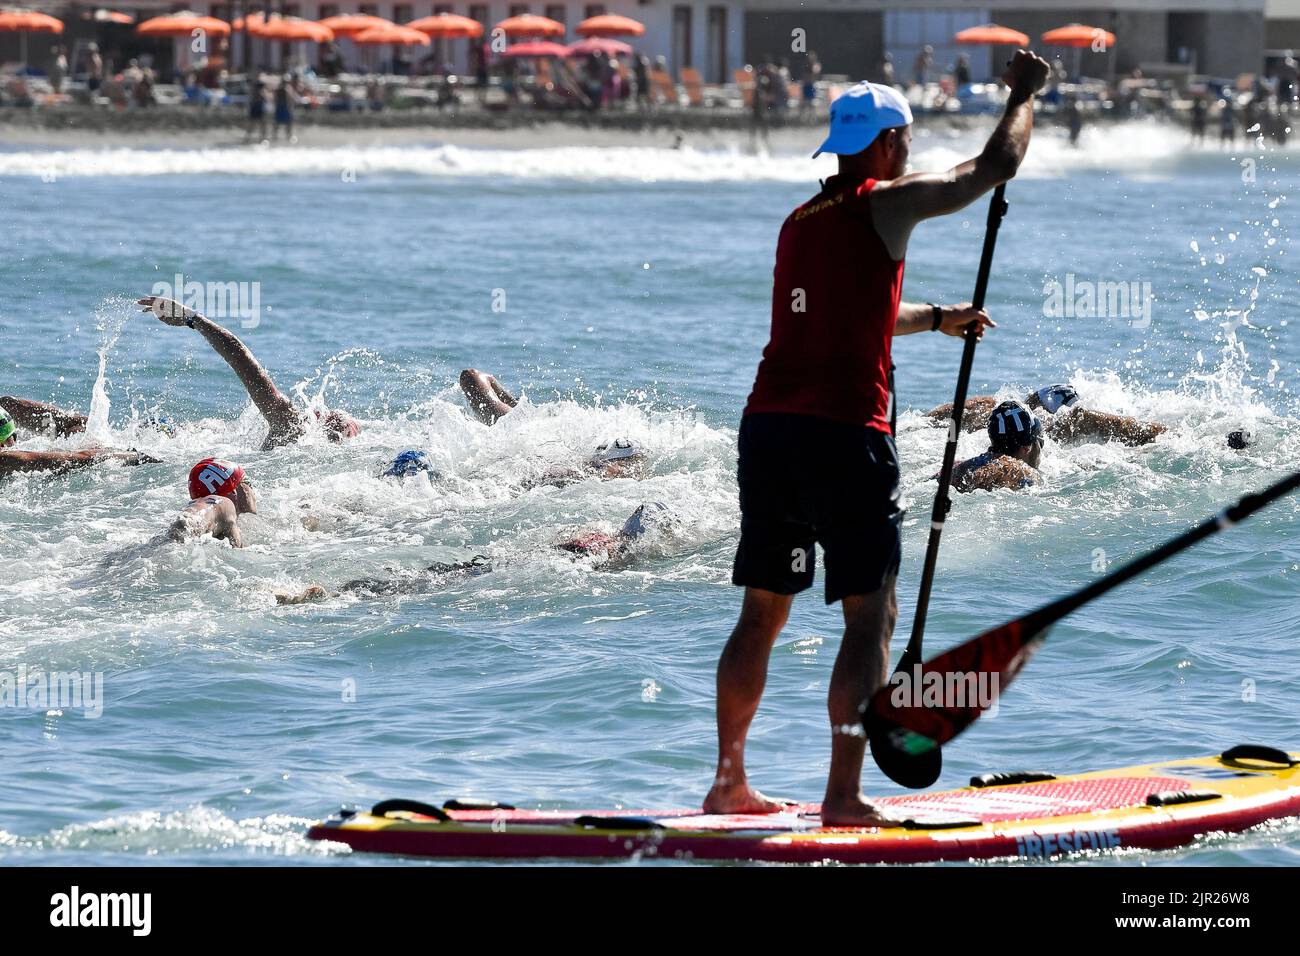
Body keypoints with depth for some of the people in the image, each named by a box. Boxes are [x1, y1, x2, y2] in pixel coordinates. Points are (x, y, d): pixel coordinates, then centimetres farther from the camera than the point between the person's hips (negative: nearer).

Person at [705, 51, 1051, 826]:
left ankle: (729, 783, 17)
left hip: (767, 429, 7)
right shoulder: (887, 204, -4)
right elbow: (997, 166, 0)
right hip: (846, 438, -7)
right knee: (871, 618, 0)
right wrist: (1025, 93, 16)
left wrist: (937, 319, 46)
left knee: (763, 614, 13)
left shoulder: (800, 223, 18)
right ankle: (844, 797, -4)